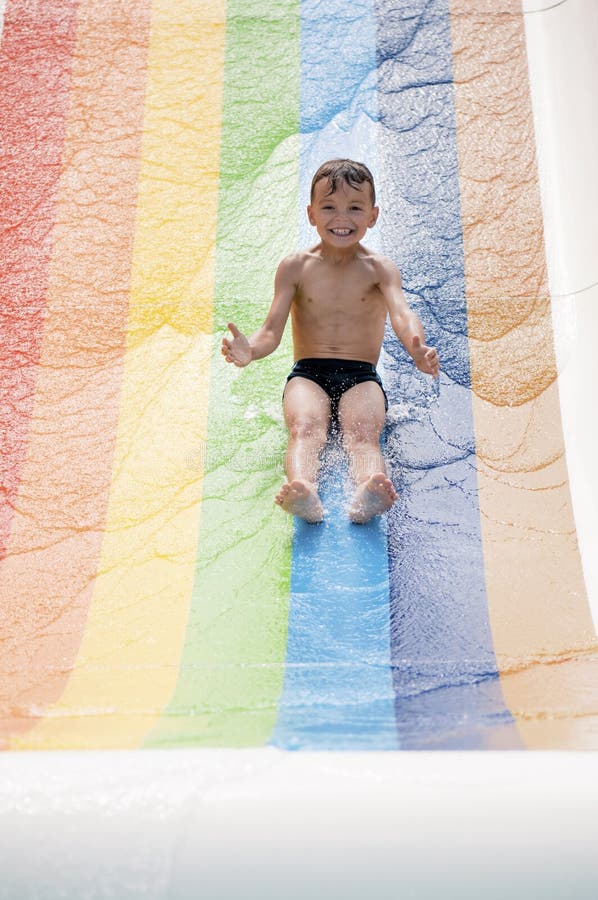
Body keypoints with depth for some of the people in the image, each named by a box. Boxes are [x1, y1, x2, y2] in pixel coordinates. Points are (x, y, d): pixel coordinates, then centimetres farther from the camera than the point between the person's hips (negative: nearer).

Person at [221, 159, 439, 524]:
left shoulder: (380, 268, 5)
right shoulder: (296, 267, 7)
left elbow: (401, 313, -14)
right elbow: (273, 329, 0)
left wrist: (417, 349, -39)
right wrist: (250, 349, -26)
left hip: (362, 375, 0)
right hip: (308, 373, 1)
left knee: (364, 430, -31)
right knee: (304, 426, -31)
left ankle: (367, 494, -60)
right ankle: (303, 490, -60)